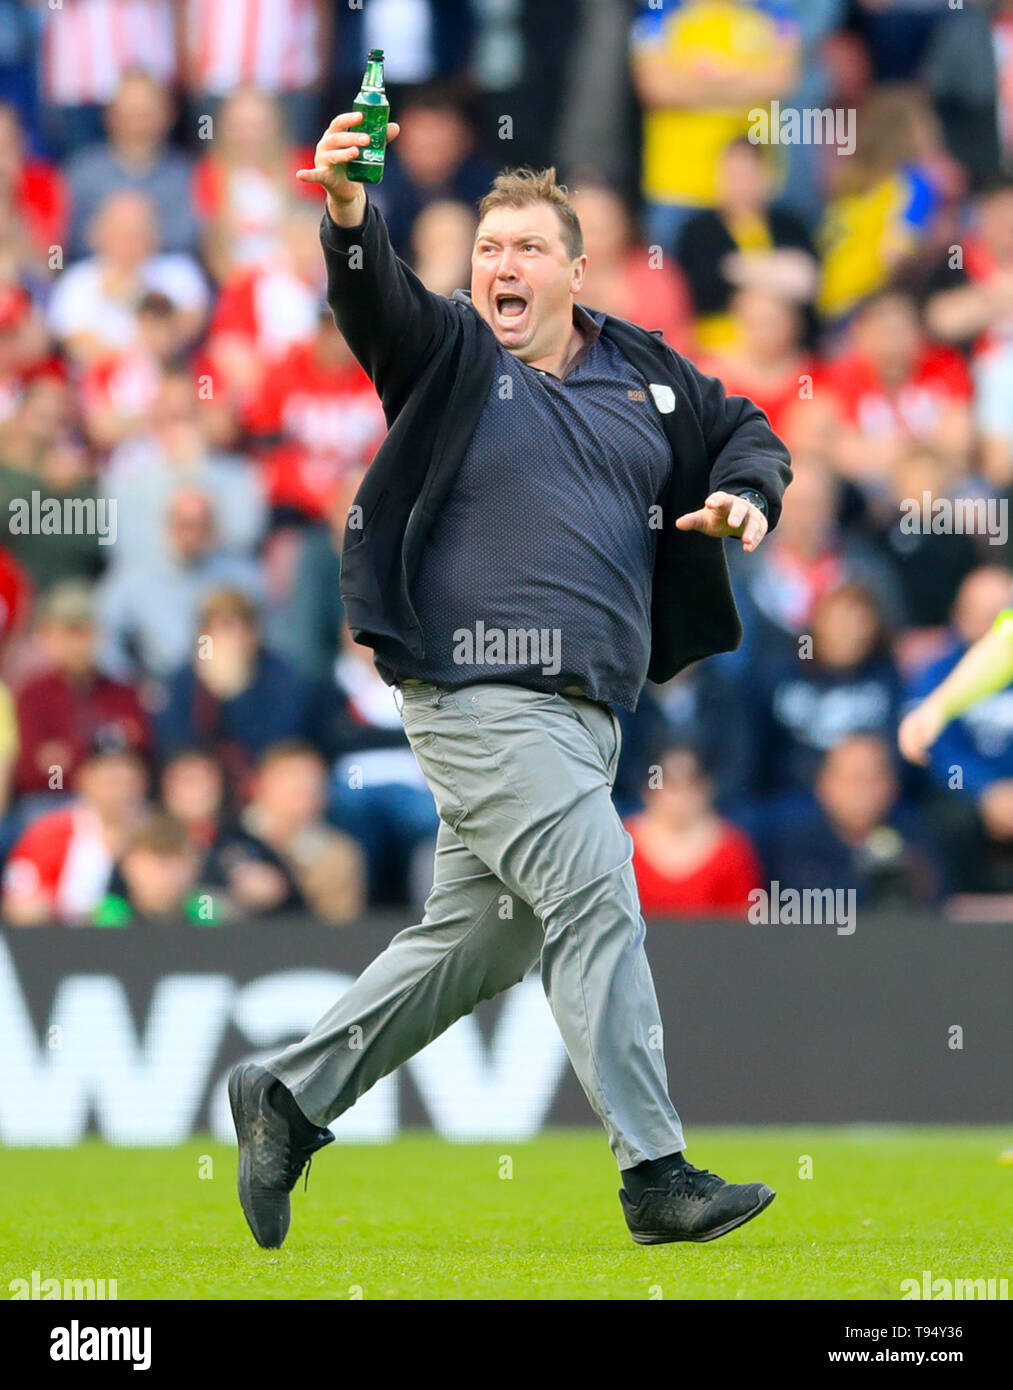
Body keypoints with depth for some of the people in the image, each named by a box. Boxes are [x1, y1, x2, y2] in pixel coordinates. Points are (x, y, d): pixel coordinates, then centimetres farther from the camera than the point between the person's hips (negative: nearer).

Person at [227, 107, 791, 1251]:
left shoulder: (642, 373, 14)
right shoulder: (450, 354, 0)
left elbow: (746, 430, 26)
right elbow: (374, 302, -19)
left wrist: (747, 497, 3)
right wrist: (348, 215, -40)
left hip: (581, 710, 7)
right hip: (484, 699, -7)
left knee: (475, 944, 12)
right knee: (596, 906, -14)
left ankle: (290, 1097, 24)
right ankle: (656, 1175, -12)